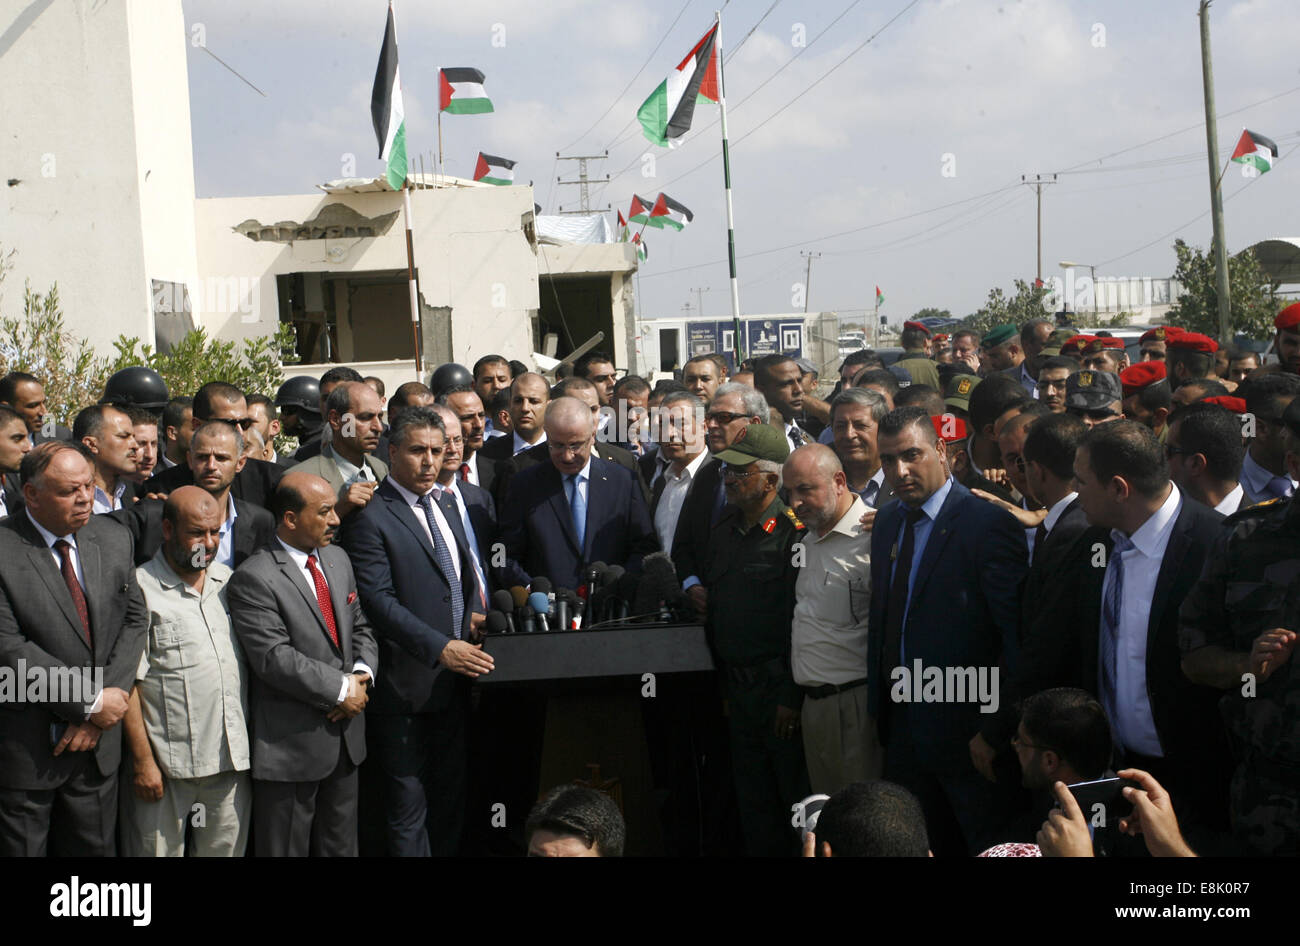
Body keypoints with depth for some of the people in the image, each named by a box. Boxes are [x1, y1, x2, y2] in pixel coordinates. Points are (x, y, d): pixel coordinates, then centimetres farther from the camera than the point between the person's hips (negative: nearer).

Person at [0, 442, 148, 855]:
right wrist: (92, 702, -16)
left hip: (99, 742, 5)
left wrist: (97, 714, -8)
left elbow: (135, 619, 3)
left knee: (95, 847, 14)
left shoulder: (113, 539, 5)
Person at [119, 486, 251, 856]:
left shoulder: (228, 581, 12)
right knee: (158, 849, 2)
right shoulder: (141, 589, -6)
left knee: (227, 849, 10)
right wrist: (142, 761, -12)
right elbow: (127, 684, -8)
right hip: (166, 764, -5)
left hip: (233, 759, 5)